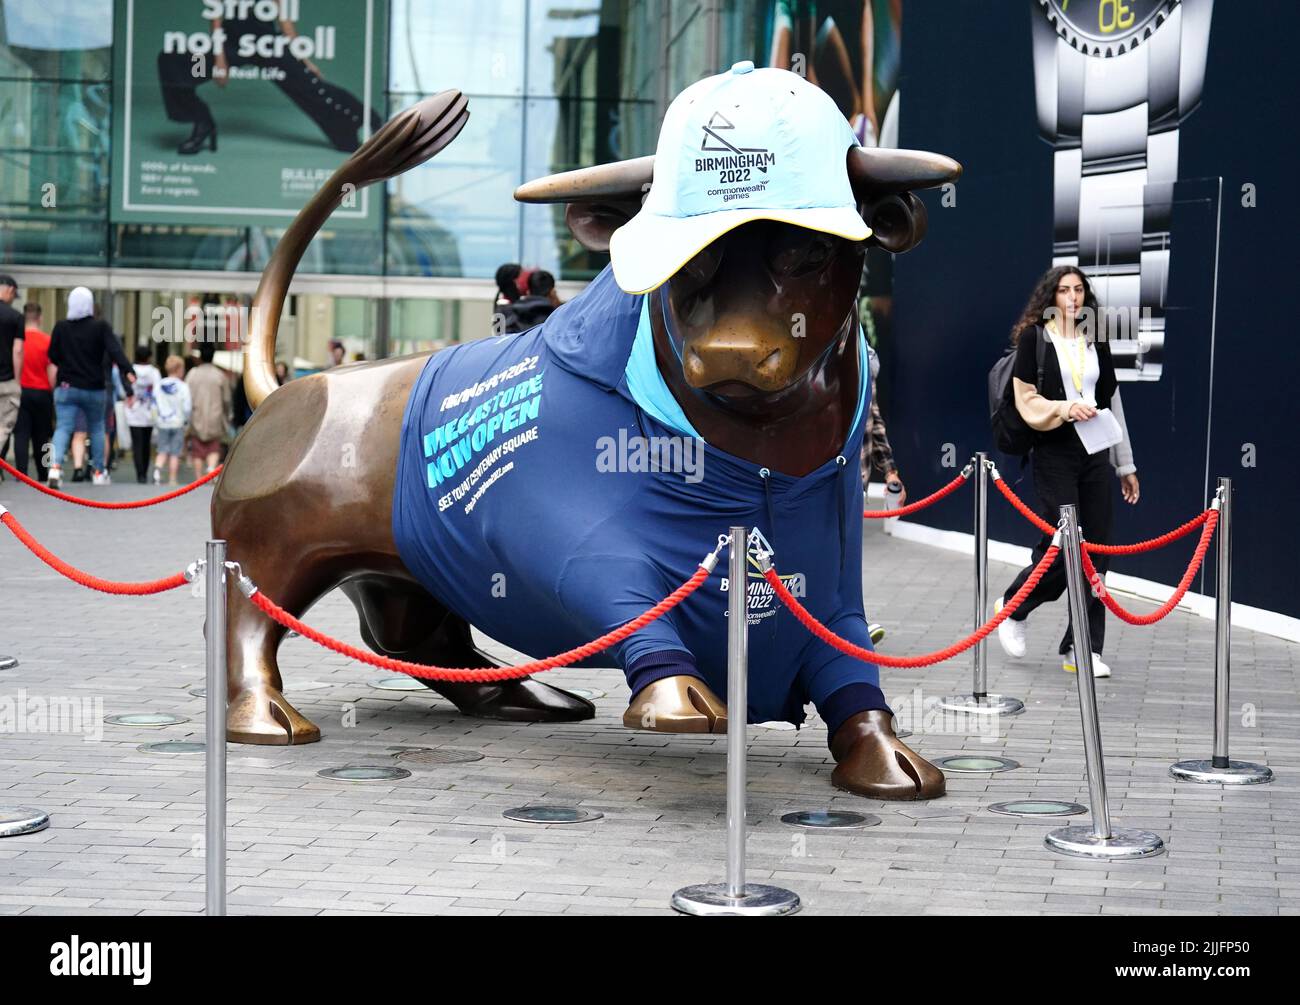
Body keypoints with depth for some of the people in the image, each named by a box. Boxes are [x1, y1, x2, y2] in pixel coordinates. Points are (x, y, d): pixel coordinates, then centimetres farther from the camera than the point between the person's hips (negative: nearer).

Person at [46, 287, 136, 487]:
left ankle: (55, 465, -28)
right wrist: (128, 371, -30)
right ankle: (99, 472, 23)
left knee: (63, 428, -5)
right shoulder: (101, 327, -7)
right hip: (95, 388, 0)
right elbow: (115, 350, -20)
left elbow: (53, 356, 8)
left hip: (67, 387, 1)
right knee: (96, 429, 17)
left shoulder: (61, 327, 0)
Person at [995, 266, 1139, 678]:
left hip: (1094, 452, 5)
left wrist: (1126, 465, 17)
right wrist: (1066, 408, -20)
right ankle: (1012, 607, 19)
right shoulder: (1033, 337, -1)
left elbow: (1112, 401, 16)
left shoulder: (1096, 341, 12)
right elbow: (1026, 401, -2)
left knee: (1096, 549, 0)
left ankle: (1081, 648, 8)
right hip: (1054, 454, -5)